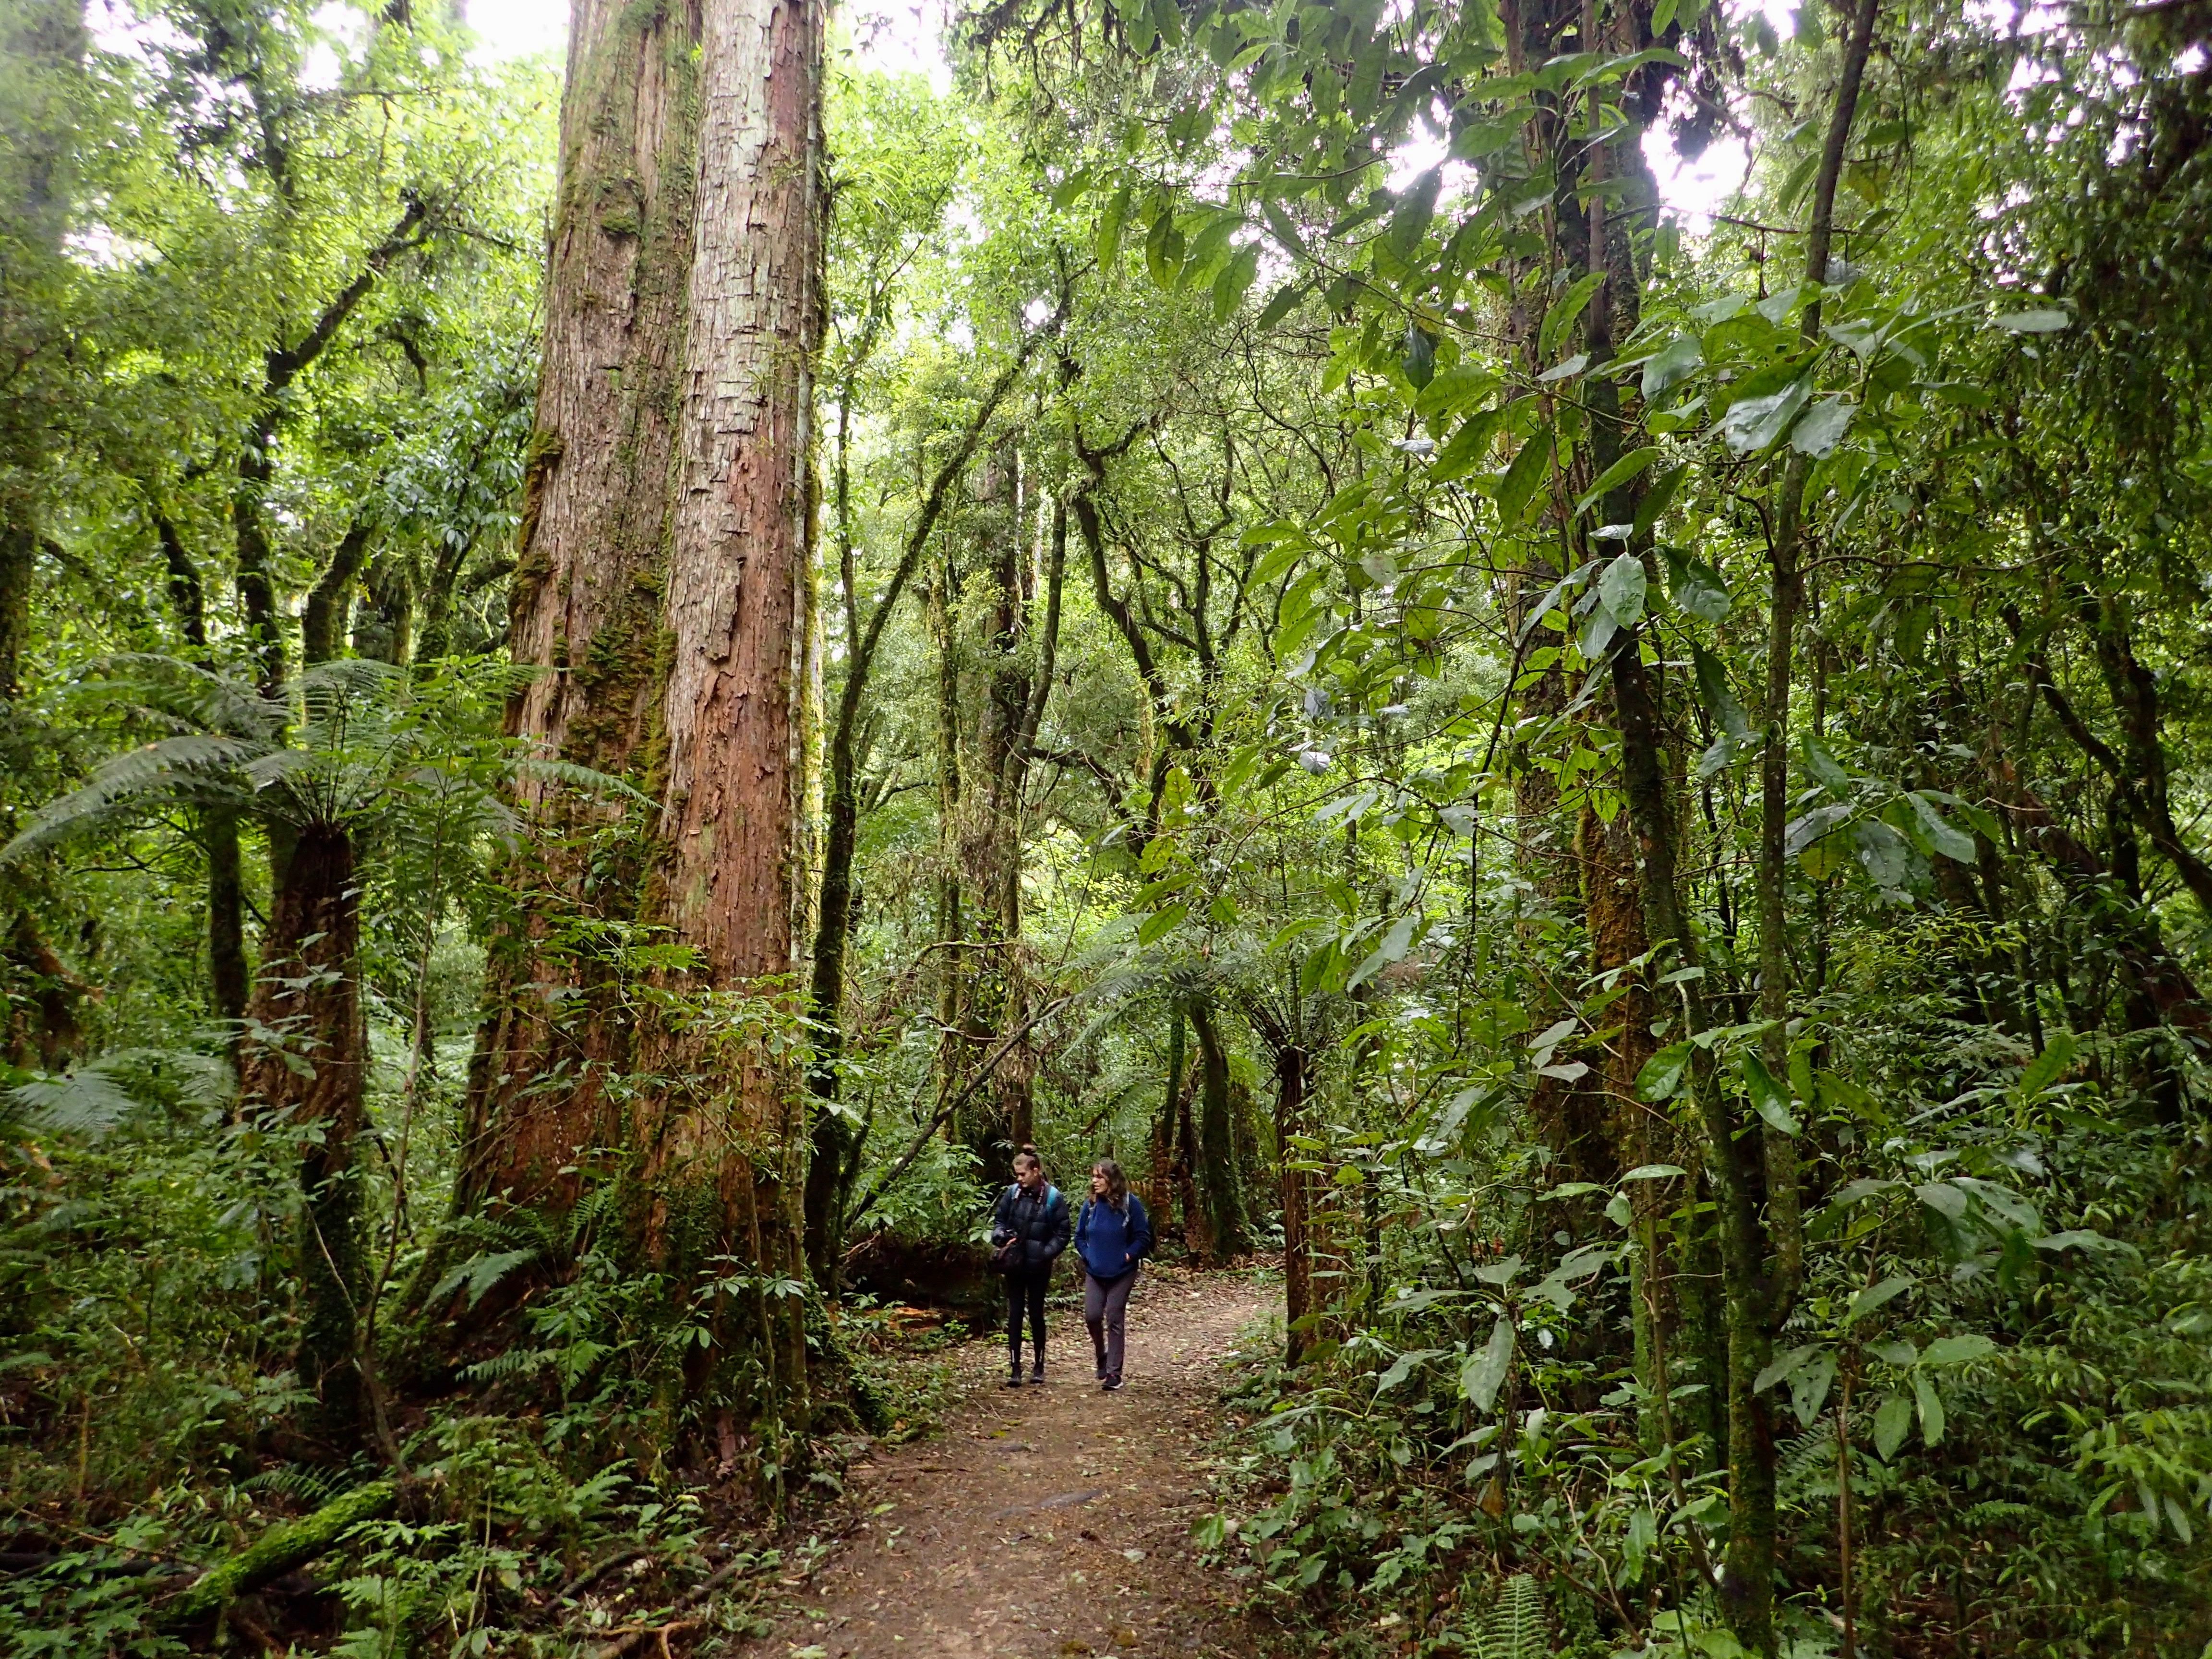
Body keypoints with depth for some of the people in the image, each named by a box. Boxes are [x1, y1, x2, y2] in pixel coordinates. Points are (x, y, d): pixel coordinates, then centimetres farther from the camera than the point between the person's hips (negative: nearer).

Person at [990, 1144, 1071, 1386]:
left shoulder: (1053, 1198, -11)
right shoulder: (1012, 1193, -2)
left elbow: (1062, 1234, -8)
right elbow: (998, 1220, 9)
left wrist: (1046, 1253, -20)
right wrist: (1001, 1235, -11)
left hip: (1039, 1267, -3)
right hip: (1014, 1264, 3)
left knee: (1036, 1314, 8)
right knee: (1014, 1315, 4)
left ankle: (1039, 1367, 24)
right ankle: (1015, 1369, 10)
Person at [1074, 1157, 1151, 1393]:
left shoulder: (1130, 1203, -11)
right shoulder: (1090, 1204, 0)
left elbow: (1143, 1238, -7)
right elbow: (1079, 1236, 10)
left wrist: (1128, 1256, -14)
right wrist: (1087, 1255, -3)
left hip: (1122, 1274, -3)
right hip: (1094, 1273, 3)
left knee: (1114, 1321, -1)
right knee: (1092, 1316, -4)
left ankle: (1114, 1373, 7)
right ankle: (1102, 1356, 25)